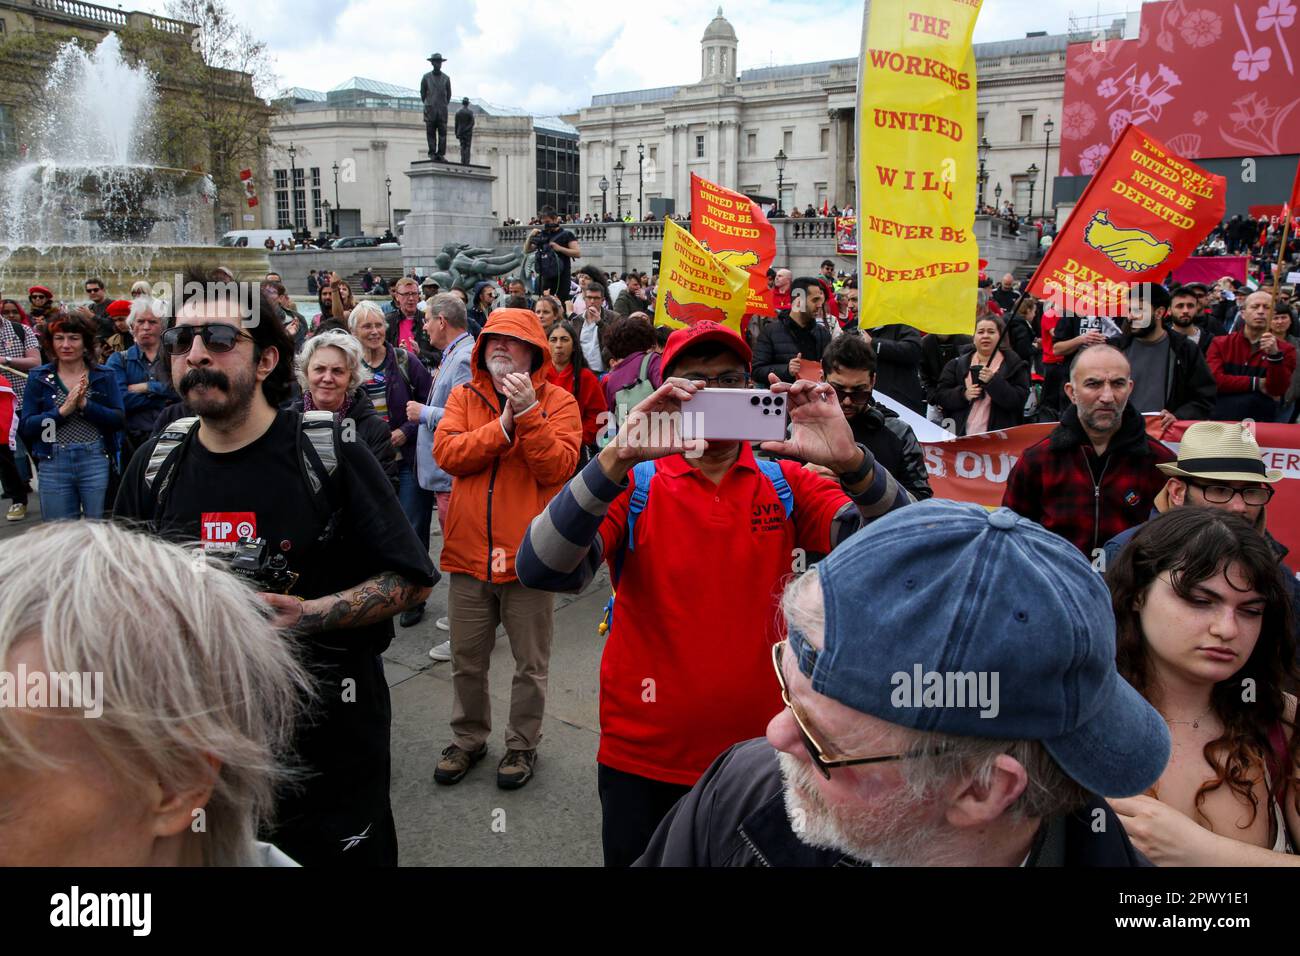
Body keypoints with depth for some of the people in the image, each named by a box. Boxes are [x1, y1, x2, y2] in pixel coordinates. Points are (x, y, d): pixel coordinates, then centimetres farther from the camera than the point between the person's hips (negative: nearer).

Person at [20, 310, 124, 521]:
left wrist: (86, 405, -18)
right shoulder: (38, 377, 5)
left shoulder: (104, 376, 4)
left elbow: (120, 419, -4)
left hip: (97, 463, -1)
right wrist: (61, 411, -15)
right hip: (53, 465, 1)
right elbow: (26, 428, 0)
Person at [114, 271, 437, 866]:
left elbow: (411, 580, -10)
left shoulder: (330, 452, -11)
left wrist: (314, 615, -24)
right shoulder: (157, 464, 2)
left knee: (342, 856, 12)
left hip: (331, 730, -3)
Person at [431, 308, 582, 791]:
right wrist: (503, 427, -19)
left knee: (530, 664, 12)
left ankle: (523, 744, 33)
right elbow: (446, 453, -11)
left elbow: (556, 467, -17)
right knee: (467, 660, 18)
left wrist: (528, 413, -24)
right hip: (470, 551, 3)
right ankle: (468, 738, 38)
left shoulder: (558, 402, -4)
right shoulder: (464, 397, 5)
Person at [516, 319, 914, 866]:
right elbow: (540, 571, -24)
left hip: (758, 751, 2)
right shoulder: (633, 486, -9)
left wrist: (852, 463, -32)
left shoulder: (787, 484, -2)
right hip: (642, 760, -1)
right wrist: (614, 460, -36)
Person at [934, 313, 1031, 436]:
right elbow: (940, 395, 7)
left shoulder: (1014, 364, 4)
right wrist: (963, 394, -11)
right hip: (960, 434, 2)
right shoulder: (957, 364, 11)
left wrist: (993, 382, -19)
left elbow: (1019, 400, -7)